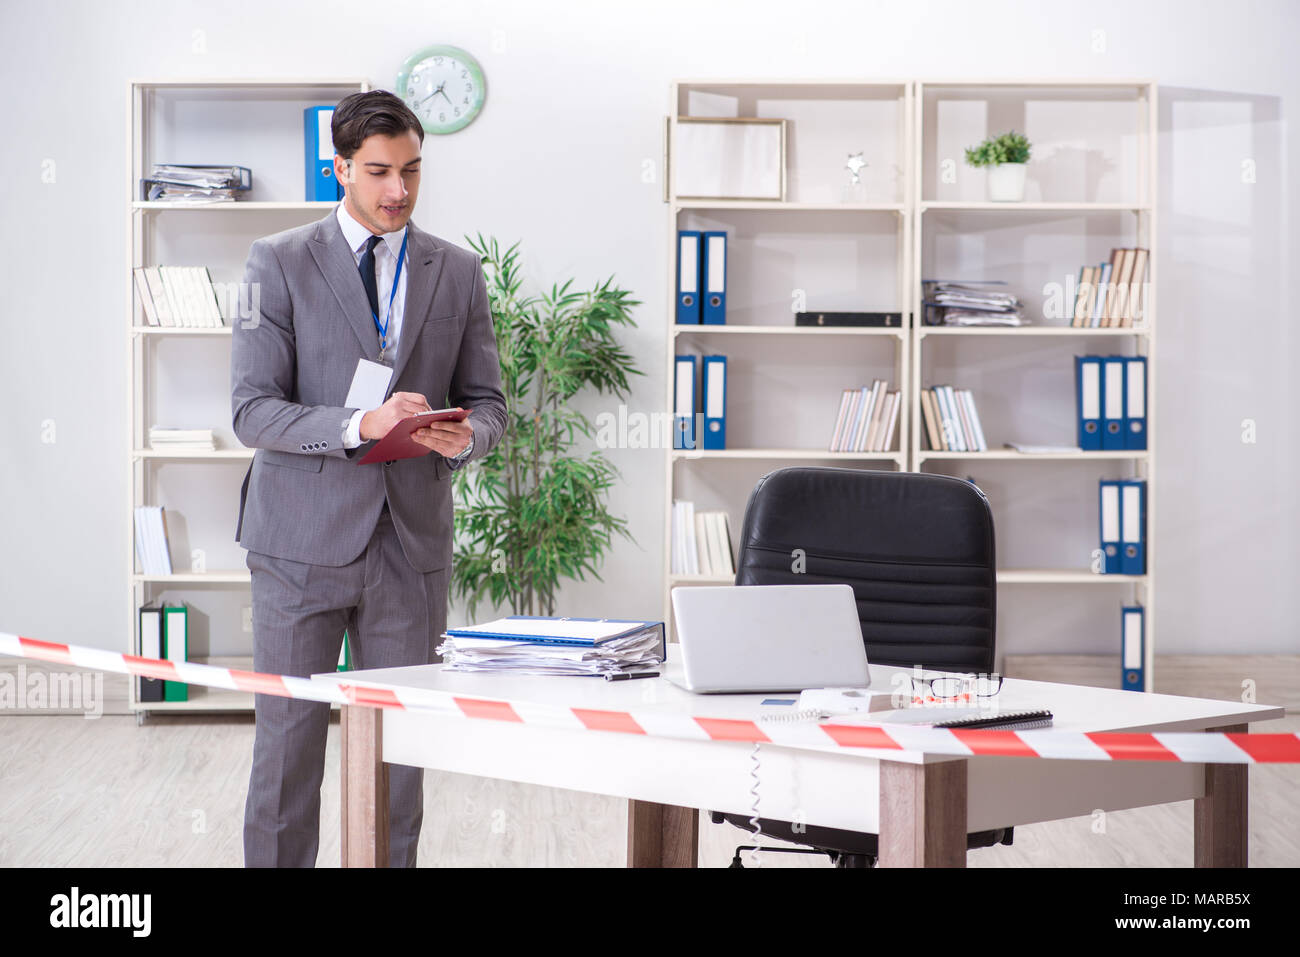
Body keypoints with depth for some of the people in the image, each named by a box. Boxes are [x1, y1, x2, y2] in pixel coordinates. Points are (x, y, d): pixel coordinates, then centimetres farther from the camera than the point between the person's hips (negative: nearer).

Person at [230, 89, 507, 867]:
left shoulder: (458, 272, 8)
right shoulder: (280, 263, -1)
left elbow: (488, 402, 11)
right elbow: (253, 410, -8)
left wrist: (467, 434, -14)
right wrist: (358, 426, -23)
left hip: (412, 541, 3)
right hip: (305, 540, -3)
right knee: (289, 741, 1)